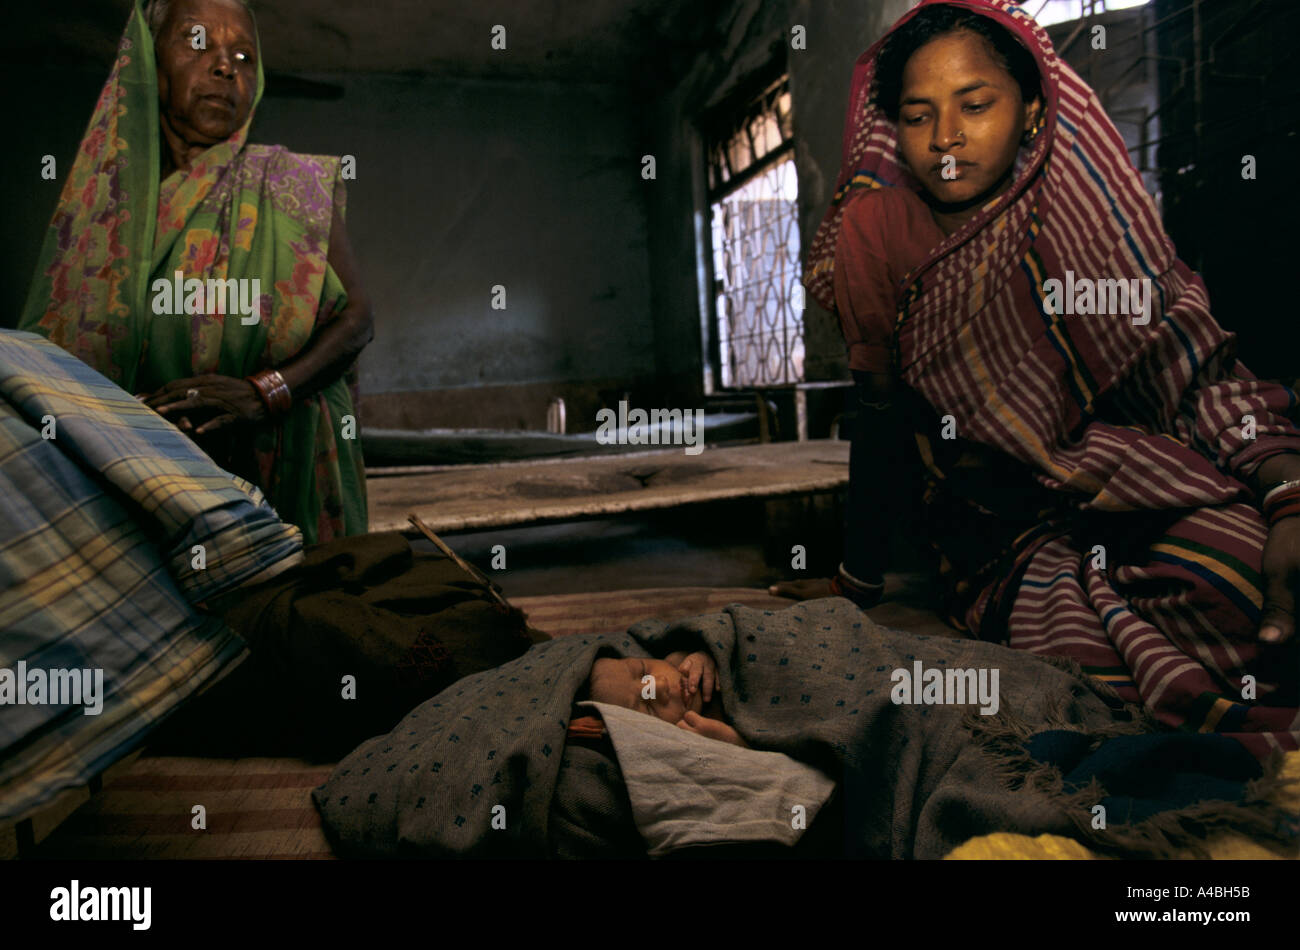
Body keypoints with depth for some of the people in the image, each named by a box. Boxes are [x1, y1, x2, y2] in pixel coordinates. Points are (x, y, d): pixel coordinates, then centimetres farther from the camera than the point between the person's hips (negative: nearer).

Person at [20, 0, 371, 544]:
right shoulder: (100, 197, 7)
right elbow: (46, 348, 8)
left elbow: (357, 316, -3)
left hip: (279, 470, -1)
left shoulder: (291, 187, 2)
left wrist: (265, 391, -19)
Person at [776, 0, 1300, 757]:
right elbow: (881, 429, 11)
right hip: (1005, 542, 1)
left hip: (1144, 496, 0)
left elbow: (1200, 374, -5)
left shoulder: (1086, 212, 1)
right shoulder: (879, 245, 4)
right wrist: (856, 587, 16)